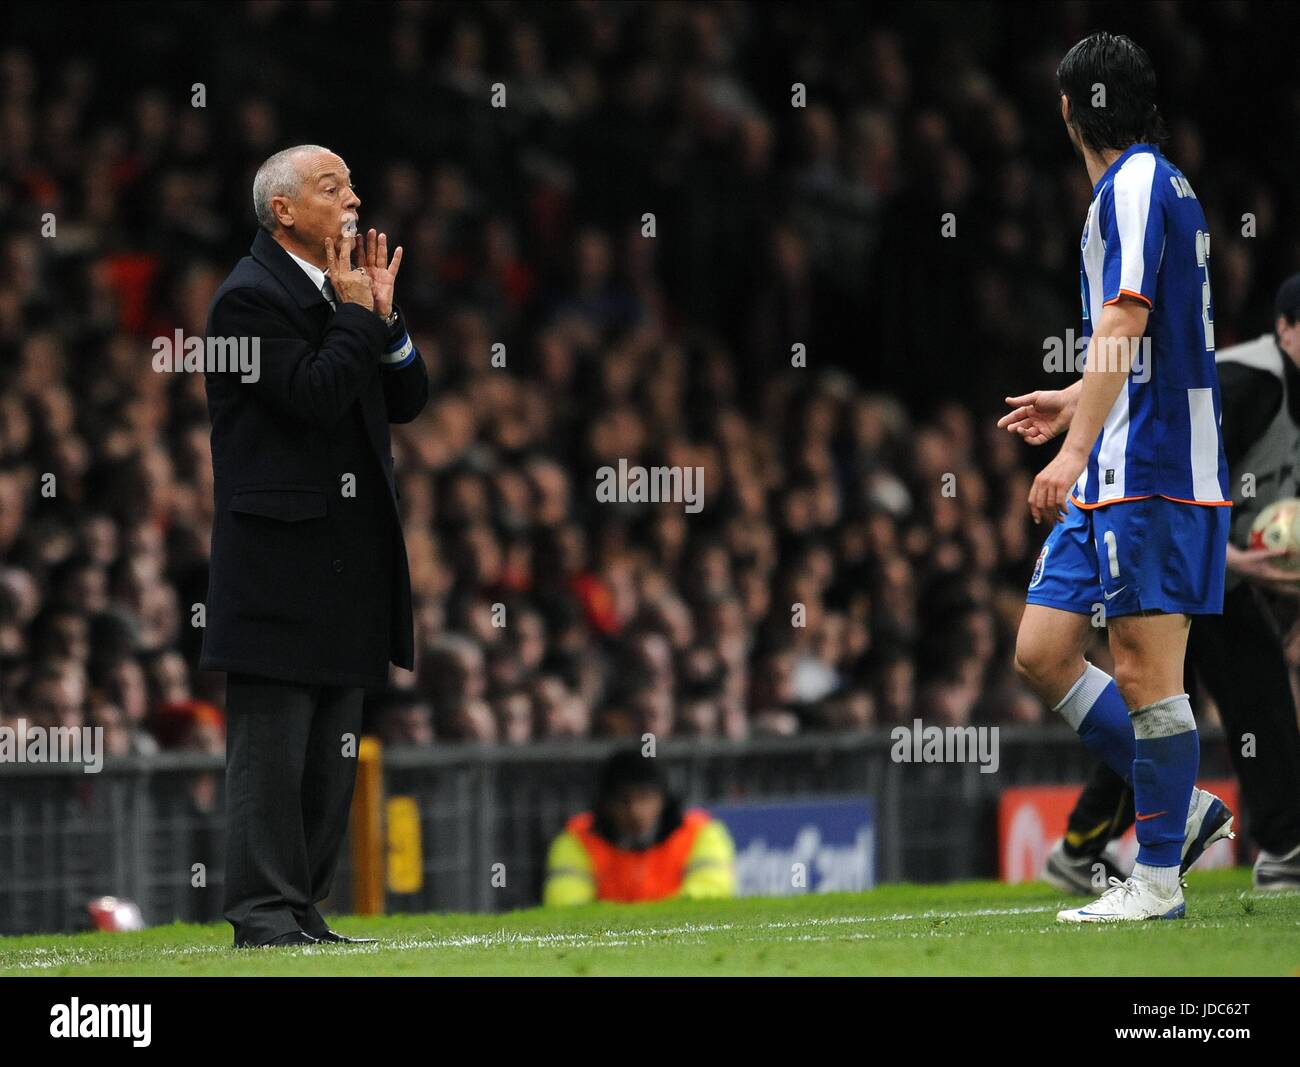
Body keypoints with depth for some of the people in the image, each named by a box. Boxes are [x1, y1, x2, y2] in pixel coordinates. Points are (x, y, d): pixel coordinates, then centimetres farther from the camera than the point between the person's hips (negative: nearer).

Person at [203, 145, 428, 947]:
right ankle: (265, 912, -3)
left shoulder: (348, 290, 16)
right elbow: (314, 395, -21)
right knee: (272, 745, -6)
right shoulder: (251, 296, -10)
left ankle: (305, 909, 15)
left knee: (333, 751, 10)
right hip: (280, 556, -9)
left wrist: (384, 316, 0)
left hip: (348, 557, 9)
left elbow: (408, 400, 13)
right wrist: (356, 313, -11)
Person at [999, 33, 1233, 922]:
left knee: (1145, 669, -7)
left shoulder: (1137, 183, -10)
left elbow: (1125, 325, -21)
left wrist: (1078, 450, -27)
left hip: (1153, 468, -10)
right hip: (1117, 475, 10)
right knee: (1043, 653, 7)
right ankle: (1184, 807, 13)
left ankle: (1158, 880, -4)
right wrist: (1075, 402, 40)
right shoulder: (1152, 184, 20)